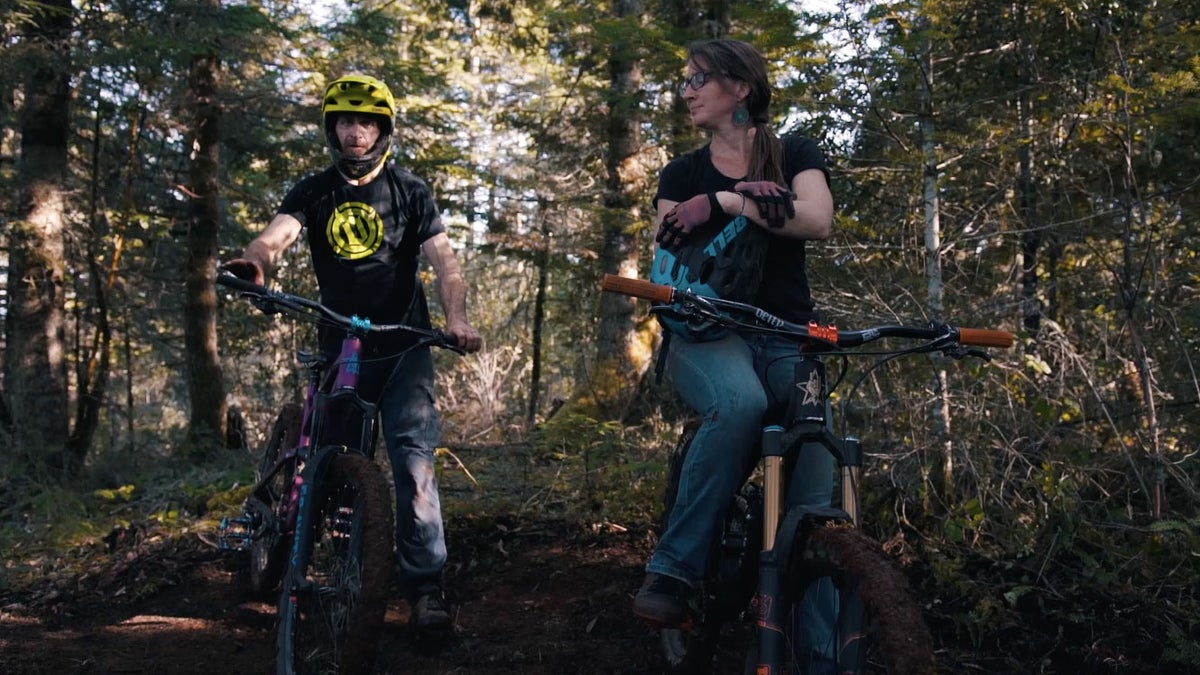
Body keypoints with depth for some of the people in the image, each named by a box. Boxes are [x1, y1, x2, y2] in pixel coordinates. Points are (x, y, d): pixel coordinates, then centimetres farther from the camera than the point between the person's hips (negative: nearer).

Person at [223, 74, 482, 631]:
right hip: (338, 348, 2)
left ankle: (424, 583, -12)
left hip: (402, 348, -2)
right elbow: (277, 233, -15)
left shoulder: (409, 192, 2)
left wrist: (456, 317, -27)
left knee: (412, 458, -14)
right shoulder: (313, 193, 4)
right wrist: (254, 260, -40)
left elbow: (444, 261, -7)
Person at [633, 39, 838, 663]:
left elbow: (816, 221, -11)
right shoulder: (683, 174, 14)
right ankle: (673, 570, -31)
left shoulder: (794, 155, 10)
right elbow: (668, 260, -2)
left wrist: (723, 202, -14)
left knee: (817, 496, -22)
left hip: (789, 338, 1)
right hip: (708, 333, -1)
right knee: (740, 403, -38)